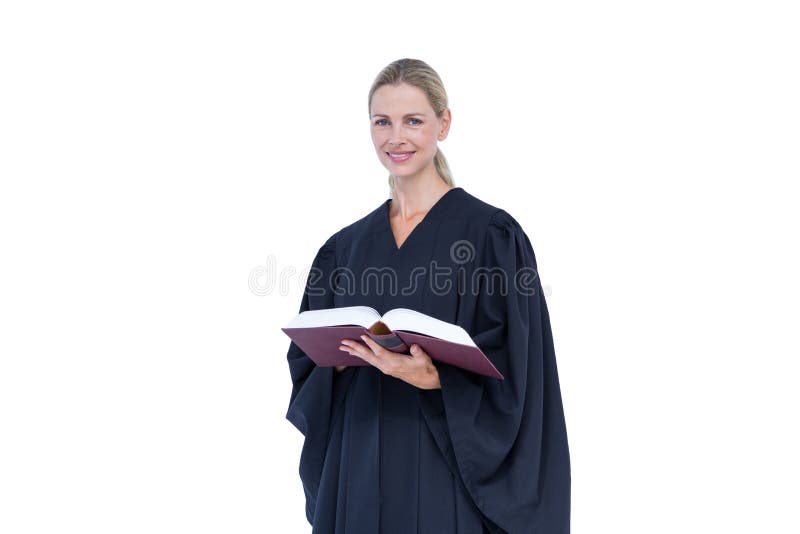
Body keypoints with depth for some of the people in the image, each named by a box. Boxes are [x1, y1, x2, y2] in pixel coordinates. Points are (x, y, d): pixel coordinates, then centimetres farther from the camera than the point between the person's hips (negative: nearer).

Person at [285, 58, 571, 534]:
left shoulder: (492, 235, -6)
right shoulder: (346, 247, 9)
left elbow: (509, 372, -10)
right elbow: (309, 362, 11)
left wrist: (434, 378, -26)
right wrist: (339, 357, -10)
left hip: (447, 479, -4)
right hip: (359, 473, 5)